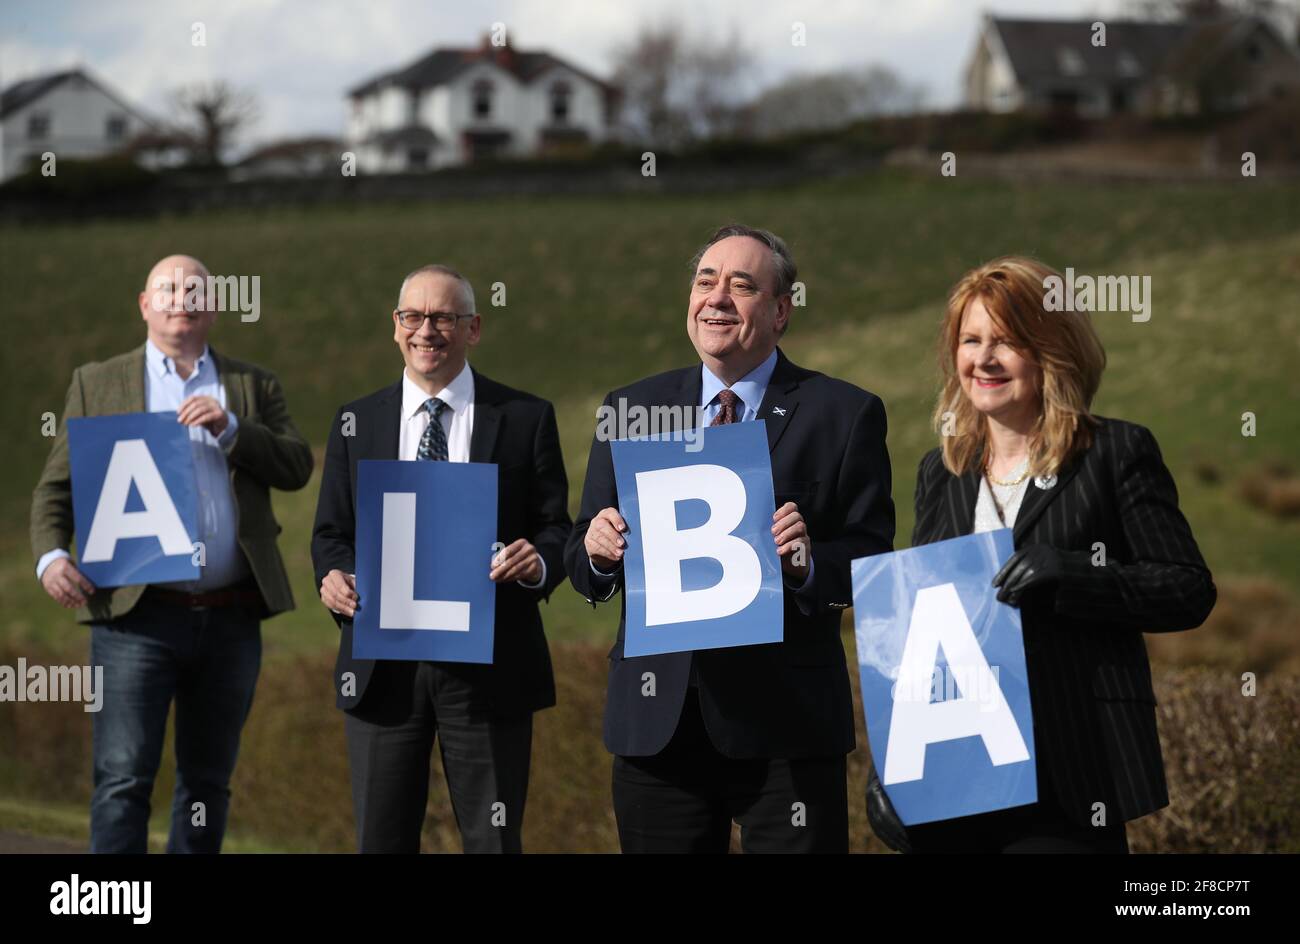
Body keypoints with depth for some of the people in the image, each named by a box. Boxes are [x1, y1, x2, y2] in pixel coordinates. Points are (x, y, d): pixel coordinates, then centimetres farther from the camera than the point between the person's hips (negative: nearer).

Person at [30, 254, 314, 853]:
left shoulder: (254, 388, 15)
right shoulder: (98, 383, 10)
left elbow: (297, 467, 3)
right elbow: (56, 486, 7)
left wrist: (229, 428, -11)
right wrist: (51, 555, -11)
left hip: (230, 619, 3)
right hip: (136, 616, -3)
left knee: (208, 782, 9)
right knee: (123, 778, -11)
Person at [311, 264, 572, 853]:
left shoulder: (526, 419, 4)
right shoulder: (355, 423, 10)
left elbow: (556, 527, 3)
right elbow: (332, 533, 11)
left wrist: (538, 560, -20)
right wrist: (333, 577, -11)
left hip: (488, 669, -2)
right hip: (382, 666, 2)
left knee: (494, 842, 4)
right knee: (380, 842, 7)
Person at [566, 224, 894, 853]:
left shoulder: (844, 414, 1)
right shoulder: (631, 409, 11)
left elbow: (875, 565, -3)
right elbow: (583, 569, 11)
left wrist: (811, 562, -23)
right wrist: (597, 549, -12)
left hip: (785, 728, -3)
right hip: (656, 721, 3)